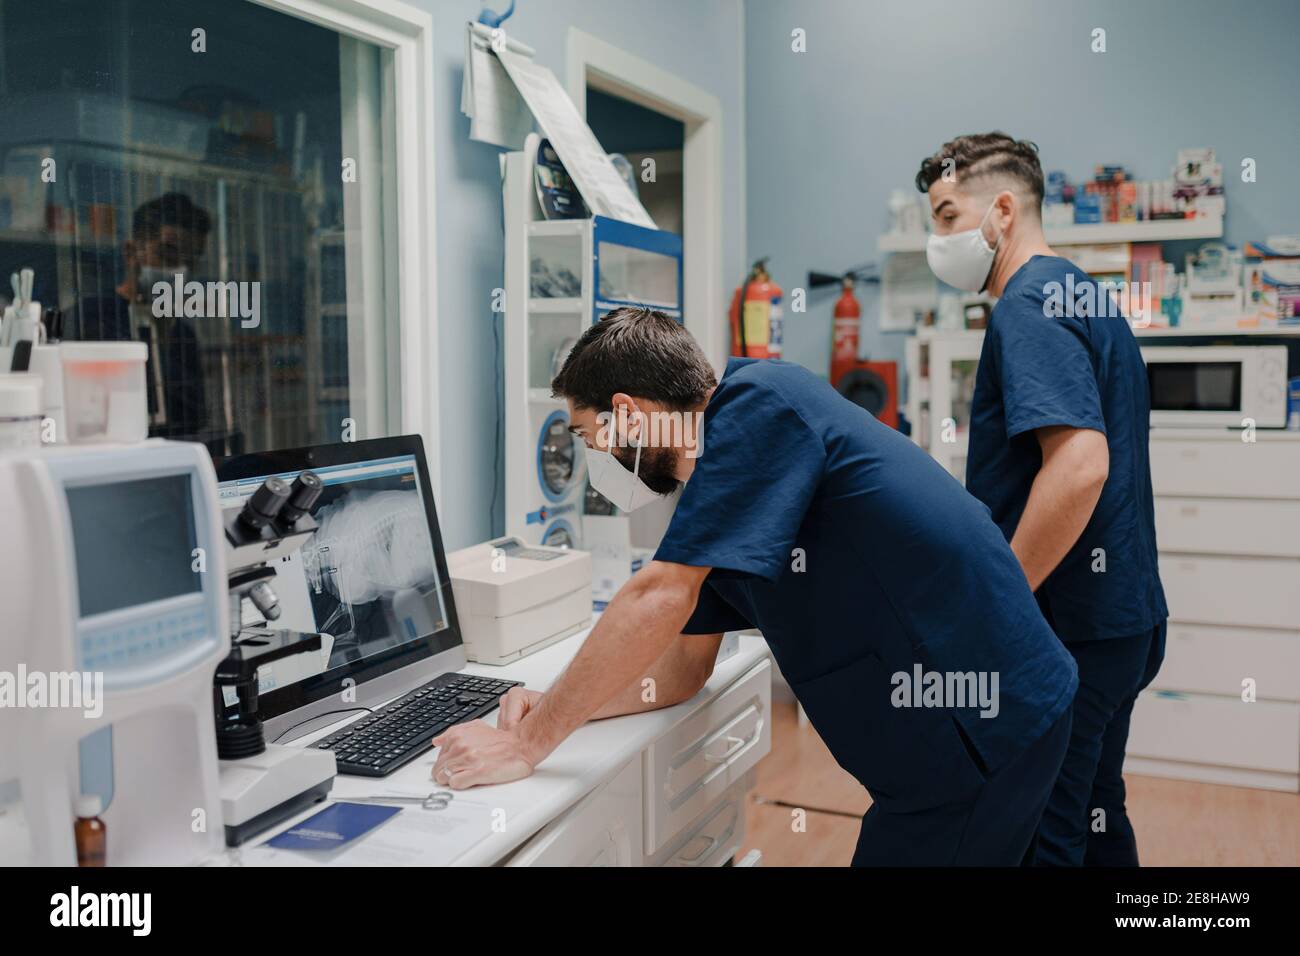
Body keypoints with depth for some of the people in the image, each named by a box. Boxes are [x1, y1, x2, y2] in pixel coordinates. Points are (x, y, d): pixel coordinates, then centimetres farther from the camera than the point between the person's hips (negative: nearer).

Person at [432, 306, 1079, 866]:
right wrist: (554, 709, 0)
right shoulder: (714, 494, 10)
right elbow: (685, 665, 15)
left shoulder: (760, 402, -18)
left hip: (979, 734, -9)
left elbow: (660, 598, -25)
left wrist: (529, 744, -17)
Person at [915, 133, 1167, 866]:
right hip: (1123, 616, 10)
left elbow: (1079, 464, -29)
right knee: (1095, 820, 21)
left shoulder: (1028, 307, -16)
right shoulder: (1087, 295, 15)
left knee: (1036, 838, 1)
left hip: (1064, 632, -10)